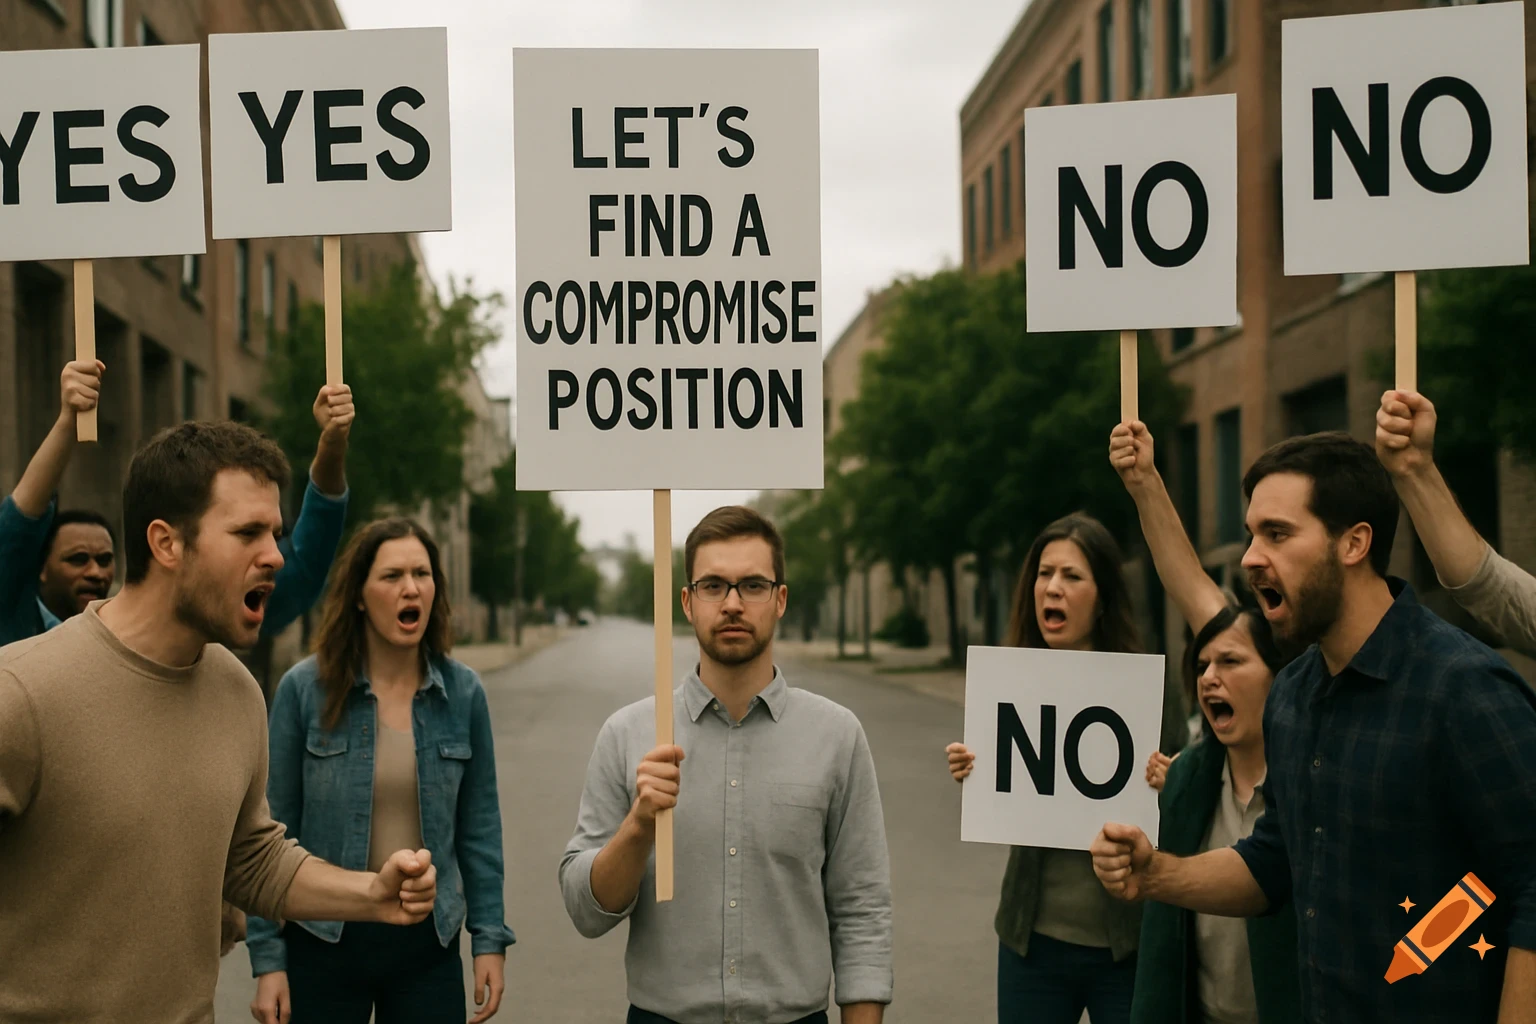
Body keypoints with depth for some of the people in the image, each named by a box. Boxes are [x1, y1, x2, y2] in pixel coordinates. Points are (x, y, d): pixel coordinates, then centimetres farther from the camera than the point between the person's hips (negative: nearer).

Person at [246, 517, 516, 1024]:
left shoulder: (463, 692, -2)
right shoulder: (304, 688, -8)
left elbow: (479, 826, 4)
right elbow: (275, 827, -5)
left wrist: (490, 937, 0)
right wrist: (267, 957, -7)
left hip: (429, 944, 2)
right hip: (324, 941, -1)